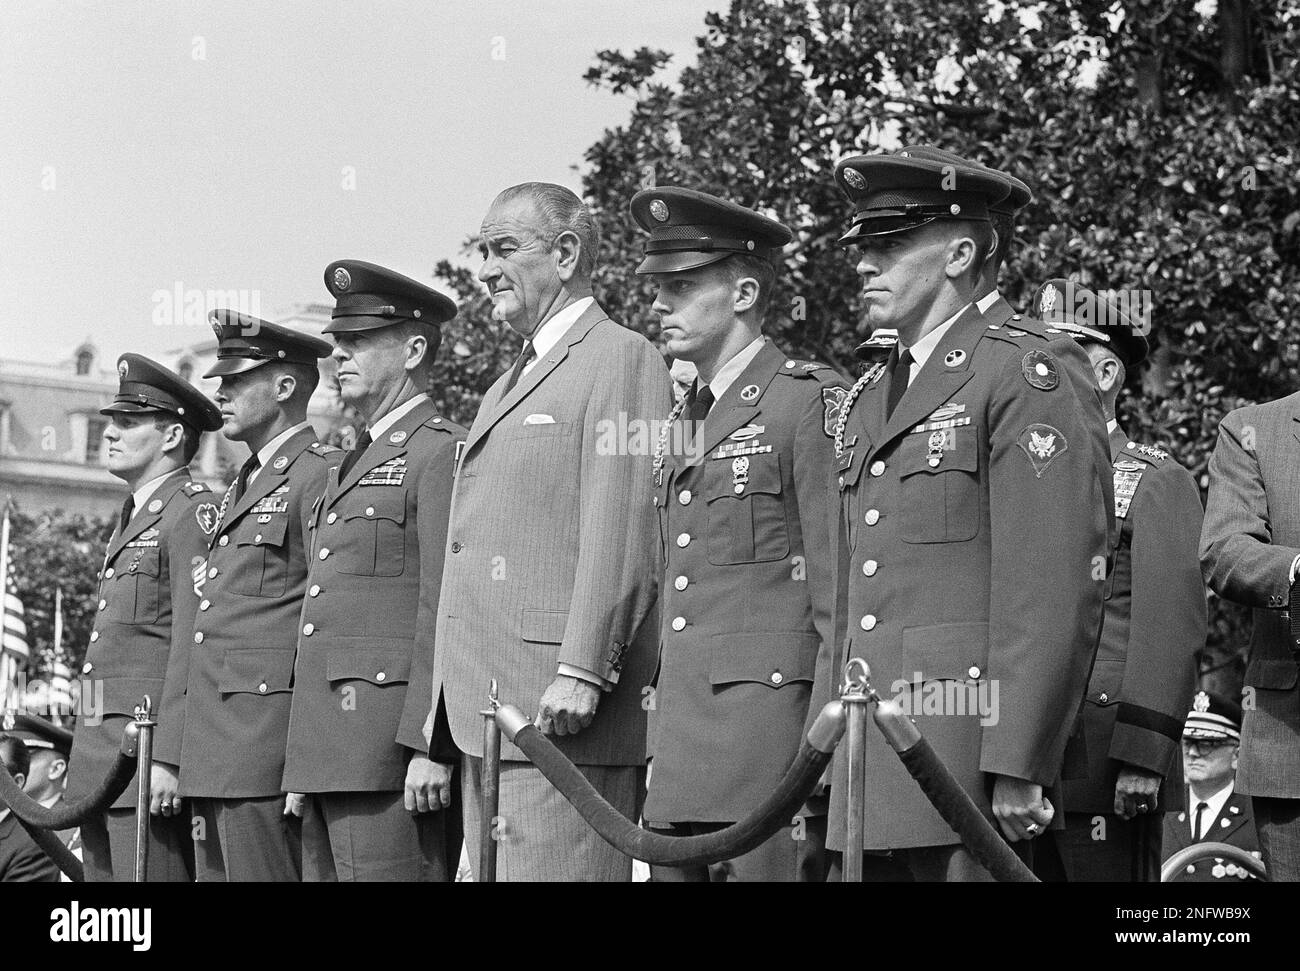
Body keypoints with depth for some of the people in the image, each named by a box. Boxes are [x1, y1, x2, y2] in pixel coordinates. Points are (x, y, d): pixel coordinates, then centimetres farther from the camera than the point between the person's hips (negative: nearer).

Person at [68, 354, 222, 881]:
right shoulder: (133, 517, 22)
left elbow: (194, 644, -16)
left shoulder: (192, 512, -8)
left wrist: (167, 758, -22)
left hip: (151, 746, -9)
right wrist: (87, 759, 18)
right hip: (101, 758, 9)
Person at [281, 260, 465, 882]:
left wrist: (431, 745, -21)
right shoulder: (353, 466, 24)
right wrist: (302, 764, 19)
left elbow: (448, 613, -14)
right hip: (329, 750, 9)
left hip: (392, 748, -9)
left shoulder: (444, 452, -5)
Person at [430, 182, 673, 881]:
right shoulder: (509, 385, 26)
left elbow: (621, 535, -14)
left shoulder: (620, 359, -4)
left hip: (563, 710, -9)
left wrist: (581, 671, -22)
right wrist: (445, 724, 19)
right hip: (484, 713, 9)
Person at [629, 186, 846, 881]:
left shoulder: (811, 400, -4)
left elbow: (841, 581, -9)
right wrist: (656, 738, 15)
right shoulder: (678, 424, 19)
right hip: (682, 733, 7)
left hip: (772, 712, -7)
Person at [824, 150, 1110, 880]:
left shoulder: (1021, 377, -4)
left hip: (966, 754, -7)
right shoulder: (865, 400, 20)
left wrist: (1018, 765, -18)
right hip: (868, 766, 7)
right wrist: (828, 751, 14)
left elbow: (1060, 591, -12)